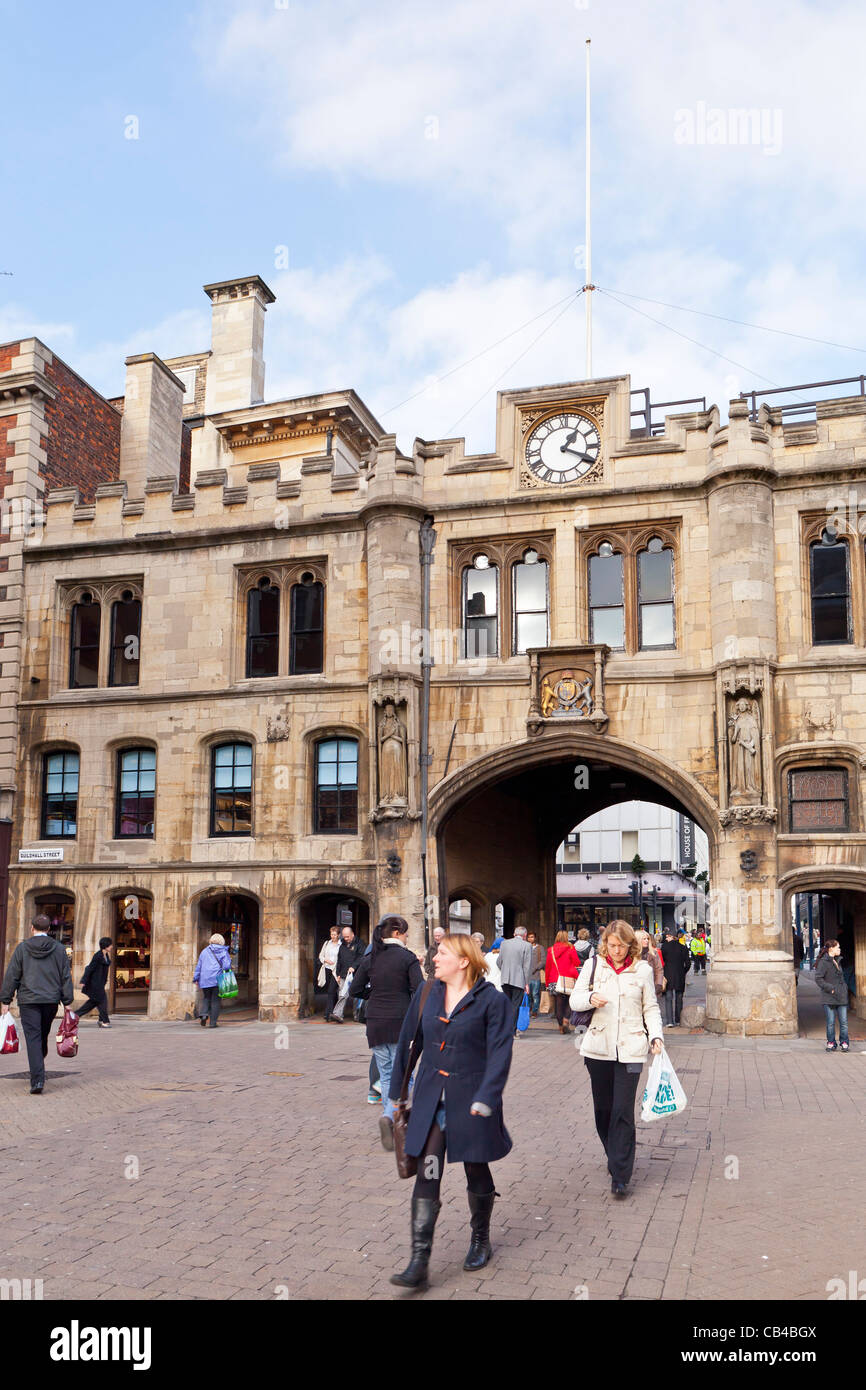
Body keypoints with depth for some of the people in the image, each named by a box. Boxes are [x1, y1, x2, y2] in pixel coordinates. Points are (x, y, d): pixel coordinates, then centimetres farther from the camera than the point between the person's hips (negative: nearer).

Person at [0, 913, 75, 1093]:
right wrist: (67, 1002, 9)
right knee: (43, 1036, 19)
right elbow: (66, 977, 5)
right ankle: (38, 1071, 33)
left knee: (33, 1038, -4)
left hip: (28, 1001, -2)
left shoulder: (22, 948, -1)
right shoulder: (59, 949, 4)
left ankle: (37, 1080, -13)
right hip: (51, 1001, 2)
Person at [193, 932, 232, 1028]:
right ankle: (213, 1022, 3)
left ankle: (203, 1014, -9)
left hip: (205, 980, 2)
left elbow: (199, 965, 11)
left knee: (206, 998, 16)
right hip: (218, 979, -2)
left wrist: (196, 978, 15)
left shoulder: (205, 951, 11)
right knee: (216, 1000, 4)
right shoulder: (223, 952, 2)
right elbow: (227, 965, -7)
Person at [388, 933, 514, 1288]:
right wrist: (396, 1093, 14)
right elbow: (408, 1044, 12)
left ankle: (481, 1240, 37)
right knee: (426, 1176, -2)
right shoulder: (426, 995, 5)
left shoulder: (492, 1001, -9)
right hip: (430, 1097, 3)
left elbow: (499, 1054, -12)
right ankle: (419, 1262, 0)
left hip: (470, 1099, -3)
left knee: (477, 1172, 12)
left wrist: (484, 1099, -21)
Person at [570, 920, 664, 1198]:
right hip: (598, 1048, 2)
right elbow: (574, 999, 5)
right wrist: (590, 998, -16)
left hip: (630, 1049, -2)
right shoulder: (593, 965, 5)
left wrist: (656, 1035, -3)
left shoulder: (642, 970, 4)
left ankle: (620, 1176, -4)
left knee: (623, 1111, -8)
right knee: (603, 1108, 9)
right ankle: (614, 1157, 32)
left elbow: (650, 1007, 11)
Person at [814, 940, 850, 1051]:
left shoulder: (836, 961, 14)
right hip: (829, 998, -6)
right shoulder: (823, 962, -11)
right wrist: (830, 989, -18)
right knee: (831, 1022, 1)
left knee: (844, 1021, 5)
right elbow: (818, 979, -16)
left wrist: (845, 988, 12)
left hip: (841, 996, 7)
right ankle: (831, 1043, 13)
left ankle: (844, 1043, 15)